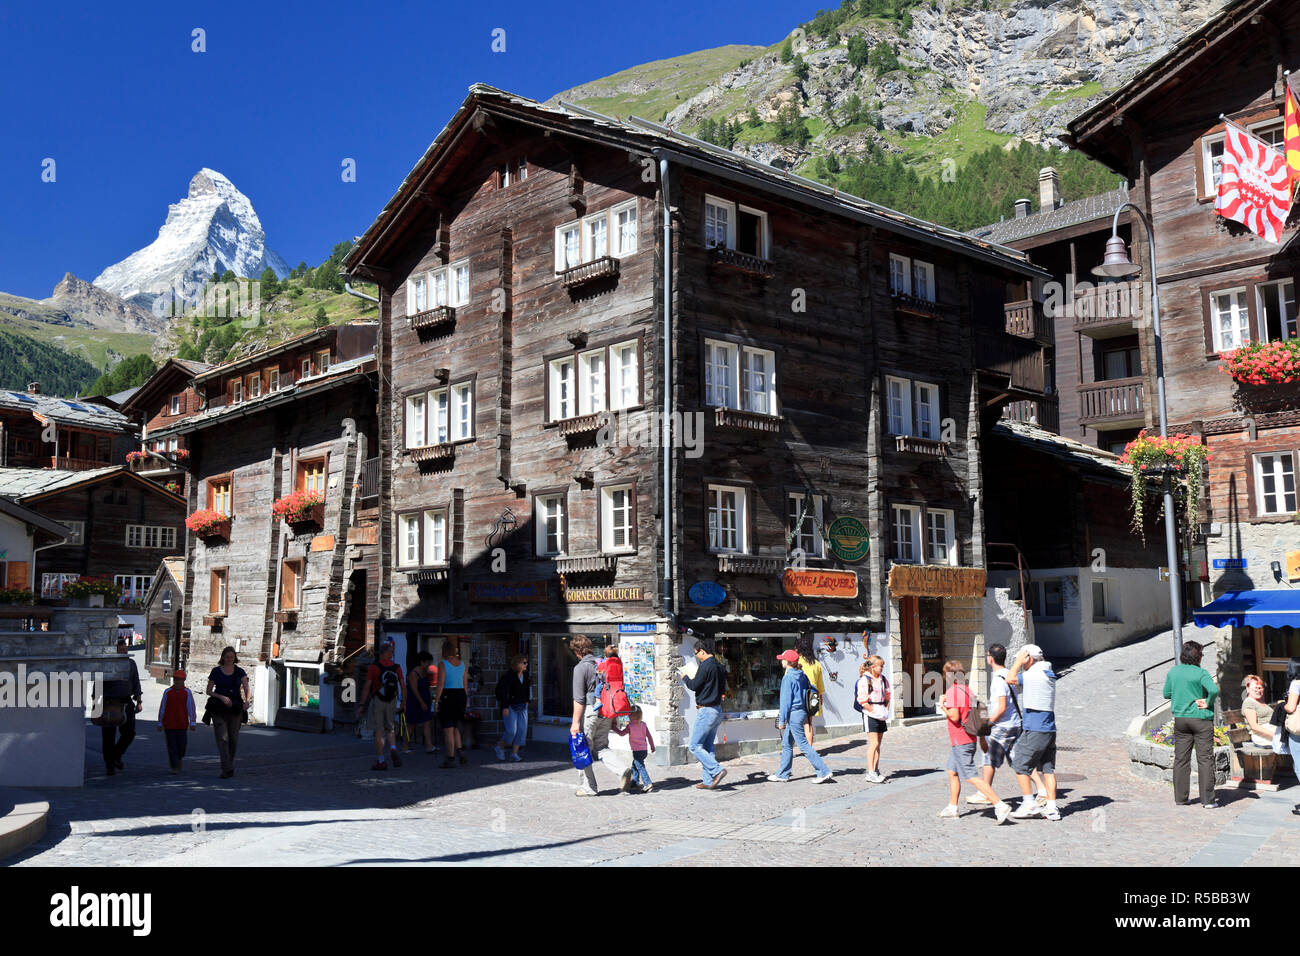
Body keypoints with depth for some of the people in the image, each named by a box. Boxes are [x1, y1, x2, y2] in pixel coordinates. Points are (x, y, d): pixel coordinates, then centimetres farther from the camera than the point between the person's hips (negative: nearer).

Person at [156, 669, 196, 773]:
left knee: (181, 744, 1)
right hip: (169, 724, 1)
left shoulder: (187, 692, 2)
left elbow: (191, 708, 2)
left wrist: (192, 723, -2)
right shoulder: (167, 692, 6)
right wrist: (160, 723, 11)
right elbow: (162, 708, 11)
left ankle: (179, 759, 30)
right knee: (172, 746, -1)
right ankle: (174, 767, 4)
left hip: (182, 724, -1)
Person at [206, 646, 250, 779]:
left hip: (235, 708, 1)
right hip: (219, 709, -1)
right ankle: (227, 769, -16)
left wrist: (247, 700, -28)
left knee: (233, 738, 7)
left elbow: (246, 688, -7)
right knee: (222, 737, -12)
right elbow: (208, 691, 5)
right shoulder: (216, 671, 3)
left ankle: (229, 763, 29)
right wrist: (221, 697, -13)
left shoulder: (240, 672, 4)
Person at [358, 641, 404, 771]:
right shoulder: (397, 667, 1)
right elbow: (402, 686, 3)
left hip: (377, 701, -3)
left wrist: (362, 704, -2)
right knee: (390, 729, 17)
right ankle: (393, 749, -10)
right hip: (392, 702, 3)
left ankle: (381, 761, 4)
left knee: (379, 732, 3)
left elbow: (367, 687, -9)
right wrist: (401, 703, 11)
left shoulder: (373, 667, -8)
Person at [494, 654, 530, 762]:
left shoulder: (525, 674, 6)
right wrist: (505, 707, -22)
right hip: (510, 706, -7)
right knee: (511, 730, -10)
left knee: (522, 729, -2)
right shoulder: (508, 676, -16)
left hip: (522, 706, 7)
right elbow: (503, 692, -18)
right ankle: (500, 748, 15)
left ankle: (514, 754, 4)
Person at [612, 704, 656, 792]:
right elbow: (649, 736, 9)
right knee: (635, 765, 24)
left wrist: (614, 727, 12)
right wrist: (652, 747, 19)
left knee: (640, 767, -9)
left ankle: (648, 783, -20)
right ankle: (636, 781, 34)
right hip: (645, 749, 8)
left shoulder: (630, 725, -11)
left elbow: (621, 733, 0)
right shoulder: (643, 724, 6)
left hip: (637, 750, -8)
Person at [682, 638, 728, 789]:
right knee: (707, 747, 12)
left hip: (706, 711, -9)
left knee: (695, 746, -4)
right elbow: (723, 687, 19)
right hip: (717, 710, 9)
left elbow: (694, 686, -14)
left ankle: (717, 770, -14)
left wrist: (685, 677, 5)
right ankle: (708, 781, 11)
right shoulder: (719, 666, 12)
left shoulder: (705, 666, -16)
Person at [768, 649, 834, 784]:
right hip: (802, 712, 9)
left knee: (803, 745, -6)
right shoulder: (802, 675, 10)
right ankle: (782, 774, 20)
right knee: (786, 744, 15)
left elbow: (786, 700, -16)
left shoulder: (788, 678, -15)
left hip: (793, 714, -9)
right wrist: (806, 715, 19)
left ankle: (824, 772, -6)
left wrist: (781, 720, -12)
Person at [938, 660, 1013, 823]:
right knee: (952, 772, 20)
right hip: (969, 740, 9)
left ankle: (1000, 805, -18)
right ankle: (952, 808, 27)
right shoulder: (967, 690, 12)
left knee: (972, 777, -10)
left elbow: (954, 716, -23)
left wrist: (943, 706, -7)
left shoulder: (952, 691, -15)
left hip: (960, 741, -9)